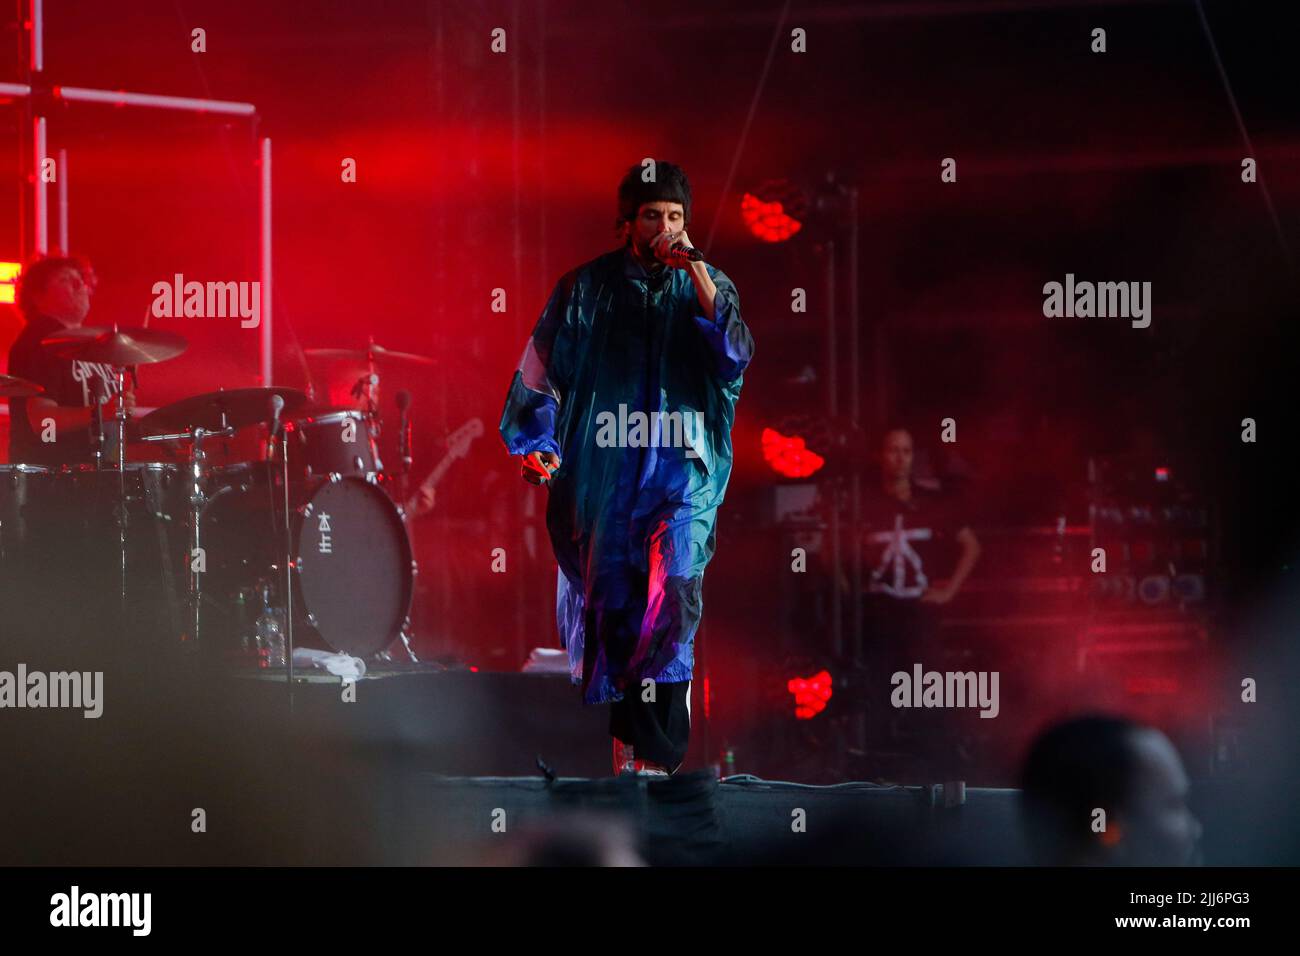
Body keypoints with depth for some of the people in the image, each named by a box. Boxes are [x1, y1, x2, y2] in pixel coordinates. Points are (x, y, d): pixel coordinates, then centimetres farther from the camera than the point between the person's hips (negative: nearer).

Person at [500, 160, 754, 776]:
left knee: (674, 584, -19)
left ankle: (651, 745, -16)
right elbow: (542, 371, 9)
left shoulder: (707, 286, 8)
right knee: (612, 599, 2)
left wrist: (697, 275, -15)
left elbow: (736, 355, -9)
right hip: (604, 470, 1)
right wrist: (535, 442, -2)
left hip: (682, 466, -1)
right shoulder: (587, 288, 7)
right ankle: (632, 745, 14)